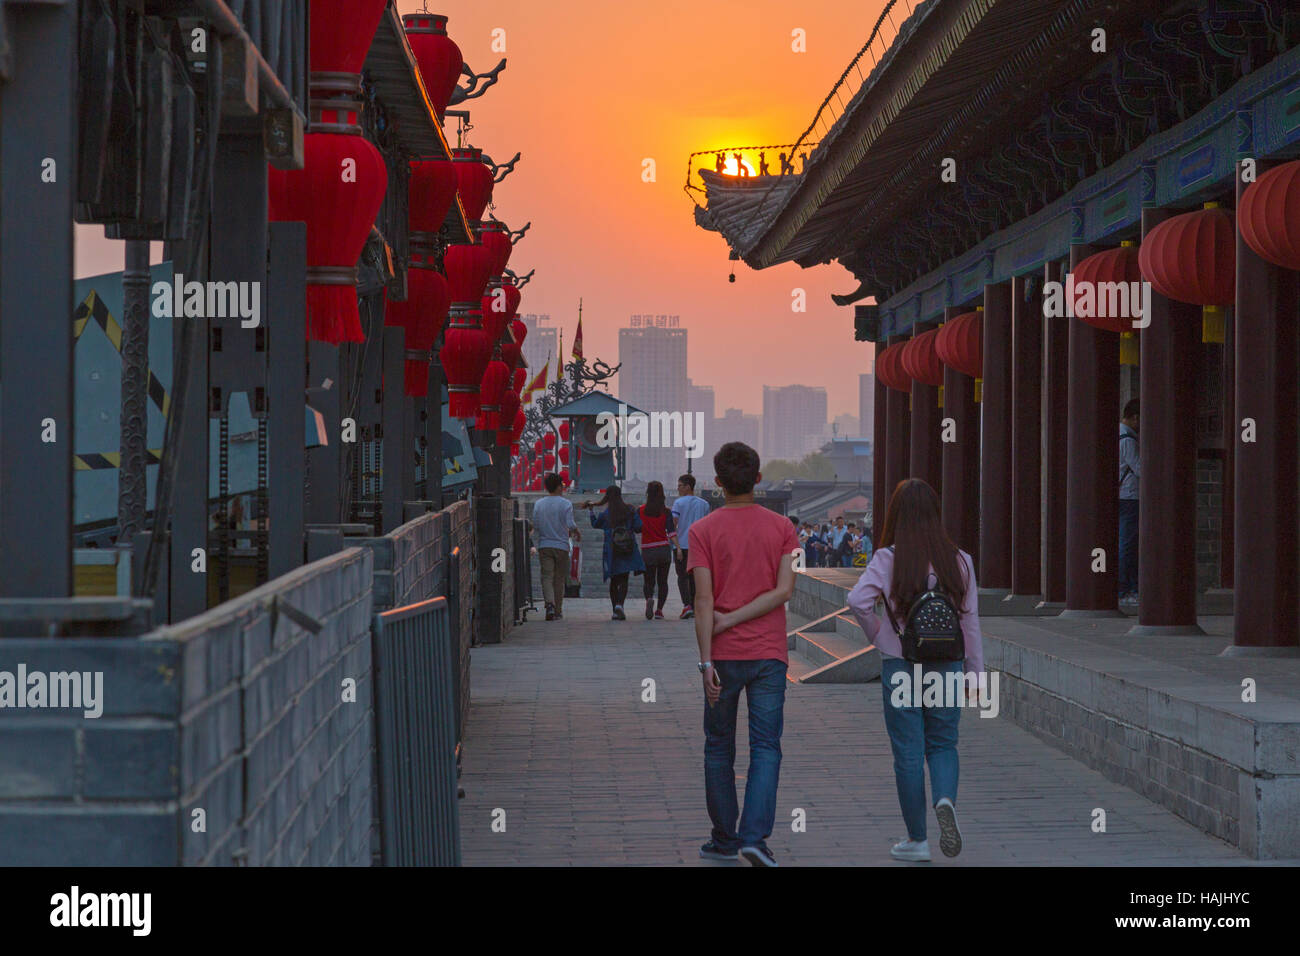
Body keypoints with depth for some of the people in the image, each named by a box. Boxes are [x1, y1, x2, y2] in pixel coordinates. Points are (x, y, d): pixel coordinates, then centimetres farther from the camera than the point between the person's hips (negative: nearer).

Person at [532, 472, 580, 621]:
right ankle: (557, 612, 12)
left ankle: (550, 603, -27)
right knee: (559, 579, 8)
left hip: (544, 546, 2)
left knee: (547, 577, -3)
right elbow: (571, 525, -12)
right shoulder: (566, 504, -6)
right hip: (561, 546, -2)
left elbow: (535, 526, 5)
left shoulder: (538, 504, 4)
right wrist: (577, 533, 8)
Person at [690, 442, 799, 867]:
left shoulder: (703, 531, -4)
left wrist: (706, 660, -9)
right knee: (766, 748, 2)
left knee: (719, 748, 12)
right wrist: (732, 620, -5)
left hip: (724, 656, 0)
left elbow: (704, 600, -9)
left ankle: (725, 840, 18)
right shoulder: (781, 528, 1)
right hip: (769, 655, 0)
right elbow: (784, 590, -8)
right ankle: (755, 836, -13)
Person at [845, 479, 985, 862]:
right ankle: (945, 800, -14)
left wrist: (878, 637, -4)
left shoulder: (888, 559, -9)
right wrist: (975, 673, 7)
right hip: (946, 666, 2)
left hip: (900, 666, -2)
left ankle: (917, 840, 11)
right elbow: (970, 619, 1)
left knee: (908, 753, 6)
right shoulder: (959, 560, -2)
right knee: (942, 745, 15)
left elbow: (858, 599, -22)